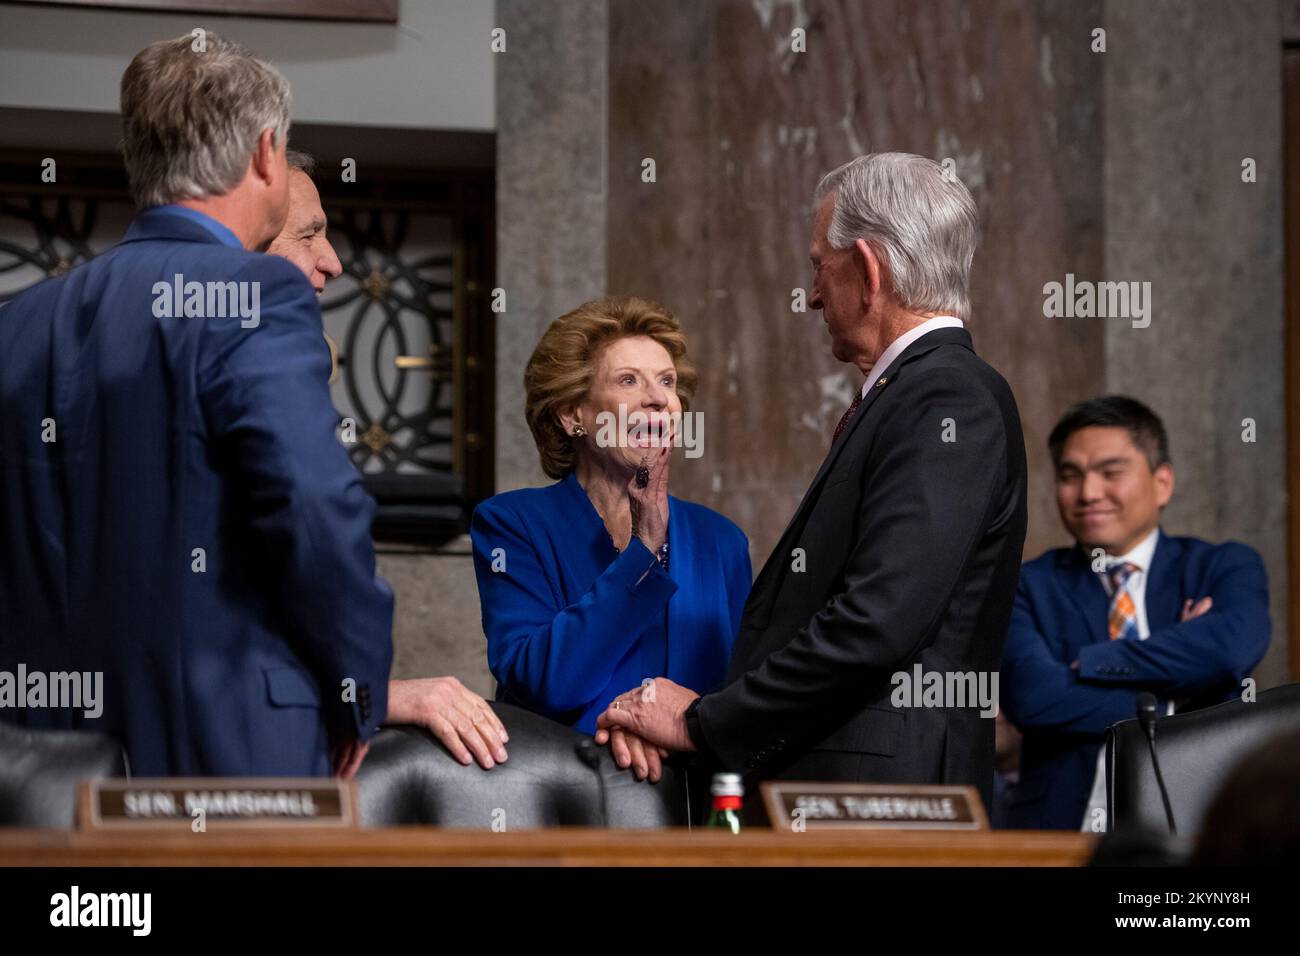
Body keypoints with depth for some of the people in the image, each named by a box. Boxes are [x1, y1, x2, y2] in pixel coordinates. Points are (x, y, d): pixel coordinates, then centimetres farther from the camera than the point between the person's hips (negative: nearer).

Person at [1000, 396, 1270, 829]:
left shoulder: (1224, 567, 12)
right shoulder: (1028, 586, 10)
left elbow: (1235, 646, -12)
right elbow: (1031, 694, -9)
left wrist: (1087, 663, -7)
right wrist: (1167, 709, -8)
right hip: (1061, 825, 1)